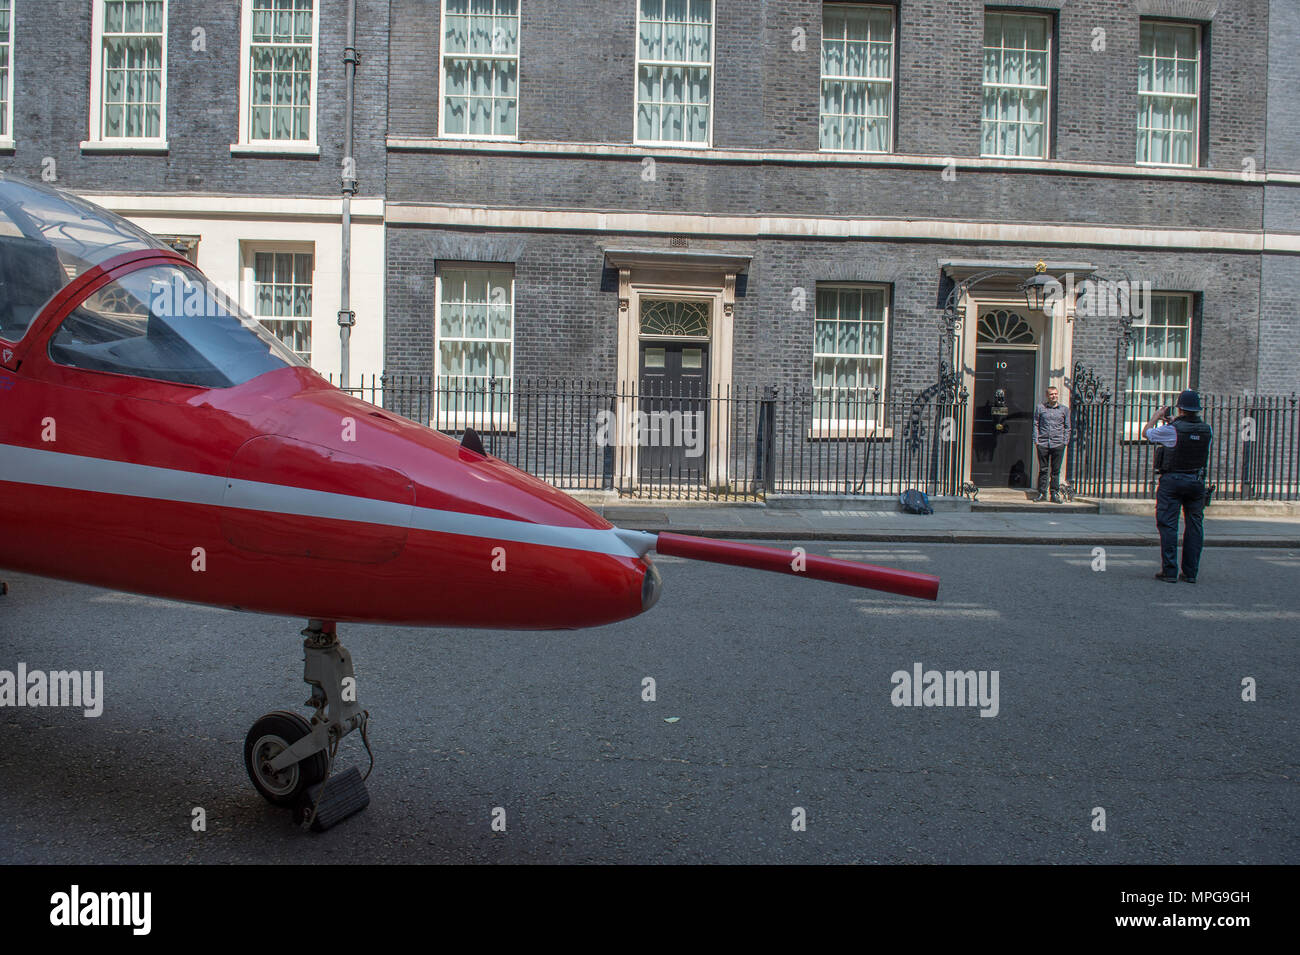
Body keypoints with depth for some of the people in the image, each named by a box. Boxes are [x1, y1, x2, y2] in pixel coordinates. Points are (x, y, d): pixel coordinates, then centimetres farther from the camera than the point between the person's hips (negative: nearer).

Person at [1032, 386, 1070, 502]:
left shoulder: (1064, 409, 9)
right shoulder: (1040, 407, 6)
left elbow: (1067, 427, 13)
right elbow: (1036, 424, 9)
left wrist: (1065, 441, 4)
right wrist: (1036, 440, 1)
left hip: (1058, 444, 0)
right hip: (1043, 443, 0)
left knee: (1056, 471, 3)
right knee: (1043, 470, 4)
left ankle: (1055, 494, 10)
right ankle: (1041, 493, 11)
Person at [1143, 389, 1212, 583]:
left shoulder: (1171, 430, -13)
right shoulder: (1207, 430, 1)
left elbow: (1146, 432, 4)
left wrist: (1157, 416, 20)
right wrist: (1173, 421, 29)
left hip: (1172, 480, -4)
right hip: (1197, 481, 4)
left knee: (1168, 525, 0)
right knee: (1194, 526, 9)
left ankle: (1169, 571, -2)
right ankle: (1191, 572, 11)